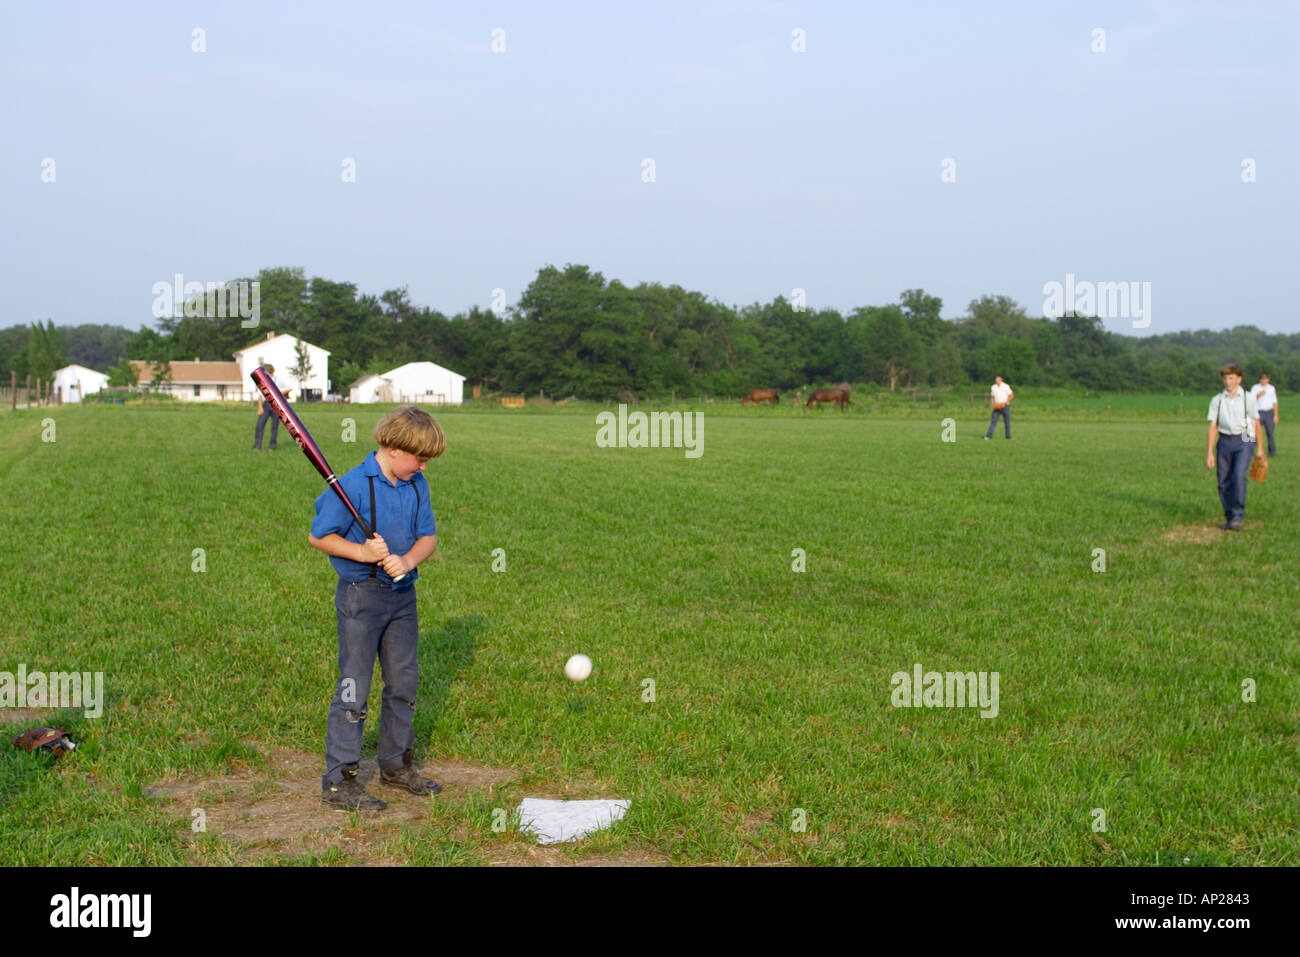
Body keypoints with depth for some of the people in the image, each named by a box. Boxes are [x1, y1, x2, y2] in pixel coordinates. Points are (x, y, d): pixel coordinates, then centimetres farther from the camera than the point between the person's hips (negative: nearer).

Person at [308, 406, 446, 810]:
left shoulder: (417, 486, 3)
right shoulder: (355, 485, -16)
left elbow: (428, 535, 4)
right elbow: (319, 536, -11)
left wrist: (408, 560, -16)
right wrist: (363, 552, -23)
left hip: (403, 594, 7)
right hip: (360, 595, -7)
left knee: (404, 681, 15)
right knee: (353, 687, -4)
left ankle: (396, 763, 33)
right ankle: (338, 781, 4)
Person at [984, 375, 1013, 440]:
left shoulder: (1005, 386, -6)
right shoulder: (993, 387, 9)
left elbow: (1011, 395, -6)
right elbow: (992, 396, 18)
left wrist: (1006, 403, -15)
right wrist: (992, 404, 0)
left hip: (1005, 406, -3)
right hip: (997, 407, 3)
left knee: (1007, 421, 1)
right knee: (993, 420, -7)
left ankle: (1008, 436, 10)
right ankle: (989, 435, -14)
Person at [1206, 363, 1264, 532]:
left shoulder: (1248, 398, 4)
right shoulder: (1217, 400, 7)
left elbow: (1256, 423, 11)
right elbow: (1212, 426, 6)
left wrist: (1259, 448, 14)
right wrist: (1209, 453, 2)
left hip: (1244, 441, -2)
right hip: (1225, 441, 2)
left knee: (1239, 475, -21)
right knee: (1224, 481, 1)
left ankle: (1239, 516, -14)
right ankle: (1229, 517, 16)